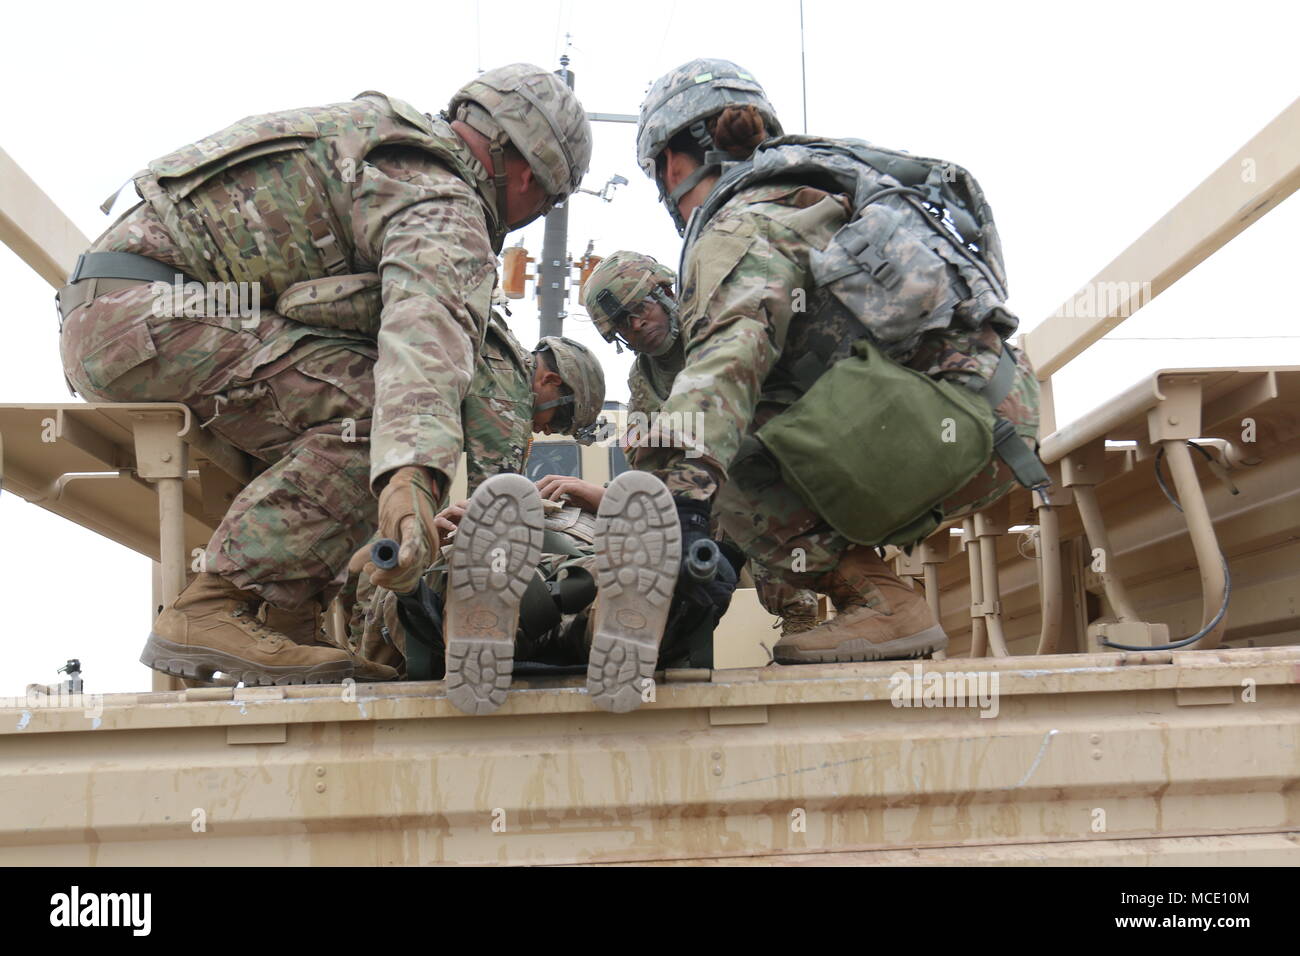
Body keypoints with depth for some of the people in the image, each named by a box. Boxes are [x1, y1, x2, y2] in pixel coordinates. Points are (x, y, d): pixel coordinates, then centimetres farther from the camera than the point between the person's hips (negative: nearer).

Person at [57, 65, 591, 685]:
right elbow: (427, 330, -32)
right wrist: (413, 475, -47)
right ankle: (209, 613, -19)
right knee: (372, 411, -20)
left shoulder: (387, 132, 19)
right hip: (142, 314, -10)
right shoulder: (445, 208, -11)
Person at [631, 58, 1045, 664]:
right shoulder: (819, 187, 25)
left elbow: (731, 351, -24)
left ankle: (881, 603, -9)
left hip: (939, 422, -9)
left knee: (725, 462, -7)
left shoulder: (740, 224, -3)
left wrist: (682, 482, -36)